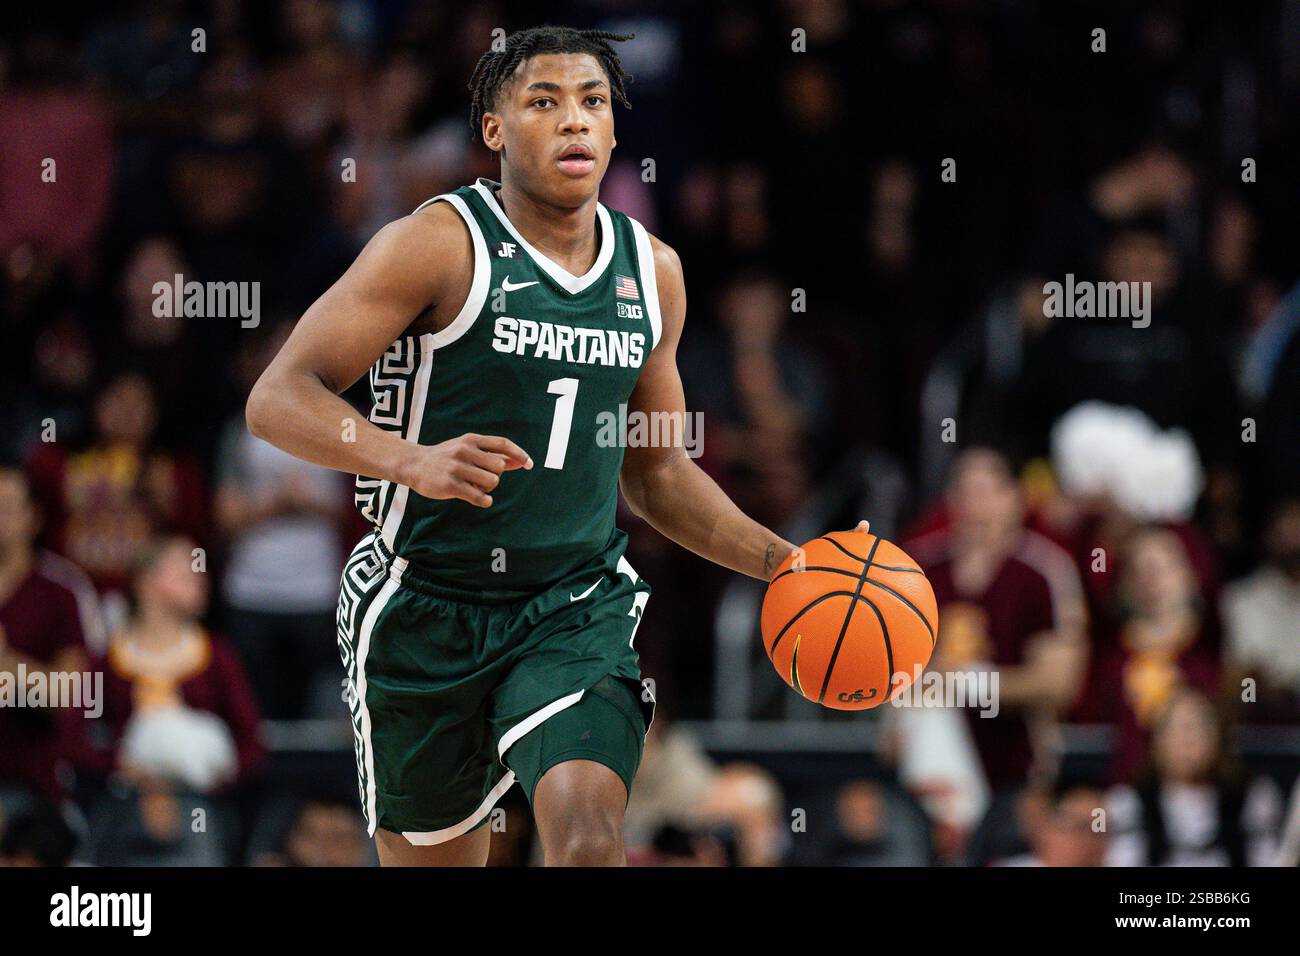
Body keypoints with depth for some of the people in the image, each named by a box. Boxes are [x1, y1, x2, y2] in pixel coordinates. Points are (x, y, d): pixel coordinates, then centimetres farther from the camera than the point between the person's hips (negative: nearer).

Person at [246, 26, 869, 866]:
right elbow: (279, 400, -17)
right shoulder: (438, 245, -10)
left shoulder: (652, 271, 7)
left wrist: (782, 562, 7)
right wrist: (411, 459, -34)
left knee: (591, 835, -23)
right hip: (427, 608, -3)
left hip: (578, 609, 3)